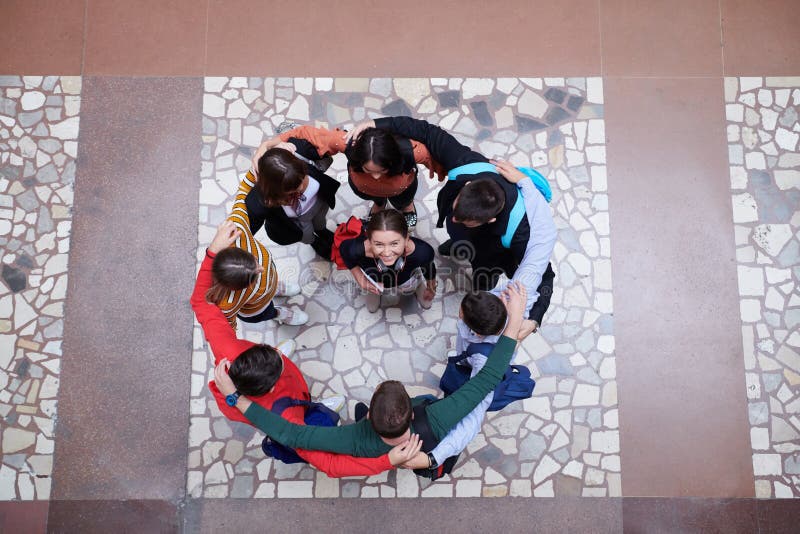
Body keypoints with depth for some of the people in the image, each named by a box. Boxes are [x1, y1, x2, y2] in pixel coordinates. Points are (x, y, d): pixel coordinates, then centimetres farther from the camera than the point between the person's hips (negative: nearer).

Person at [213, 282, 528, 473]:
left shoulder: (359, 441, -47)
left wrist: (234, 397, -43)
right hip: (439, 458, 0)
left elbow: (289, 434, -47)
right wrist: (515, 321, -43)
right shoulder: (435, 422, -48)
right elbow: (487, 379, -45)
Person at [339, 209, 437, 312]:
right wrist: (361, 281, -20)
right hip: (378, 284, 0)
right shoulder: (359, 250, -47)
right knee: (372, 308, 33)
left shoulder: (421, 251, -45)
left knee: (426, 303, 32)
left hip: (408, 280, 0)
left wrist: (431, 287, 3)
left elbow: (429, 265, -17)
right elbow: (344, 248, -18)